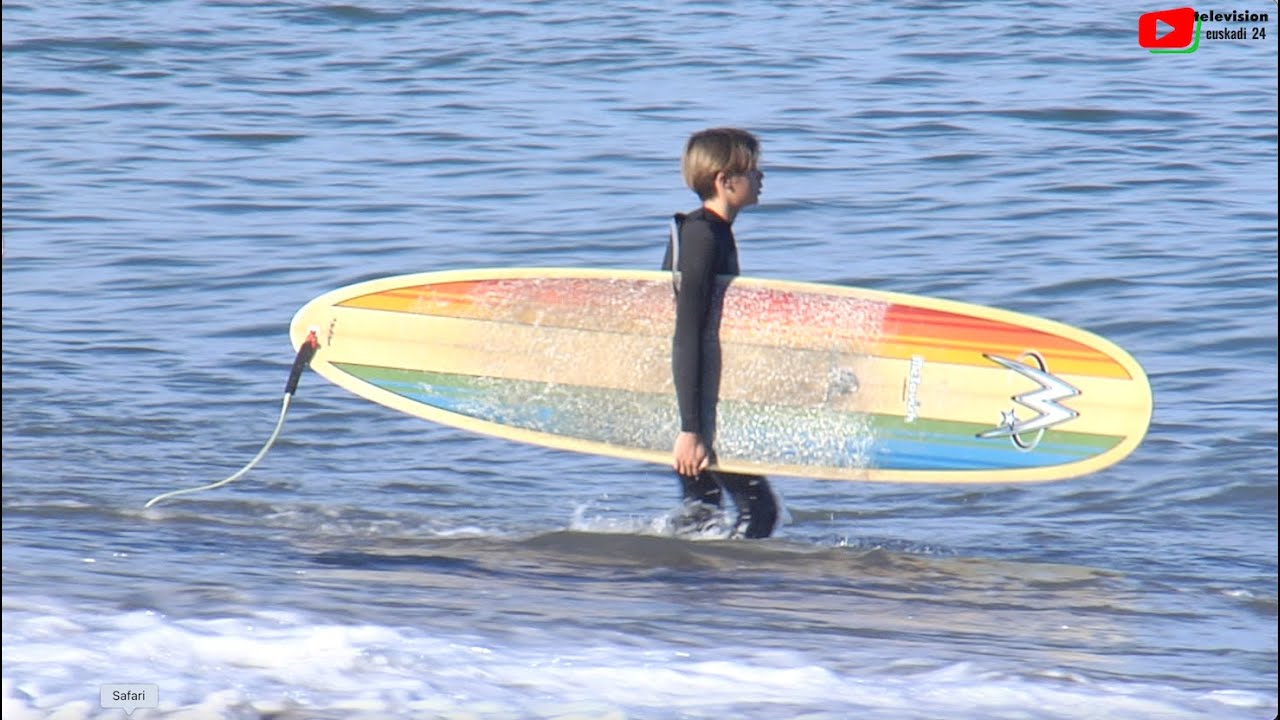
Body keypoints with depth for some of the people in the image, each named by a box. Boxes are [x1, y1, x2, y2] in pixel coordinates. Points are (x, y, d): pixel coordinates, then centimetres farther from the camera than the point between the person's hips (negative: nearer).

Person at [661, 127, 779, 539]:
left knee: (701, 509, 12)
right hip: (700, 407, -10)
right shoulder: (704, 238, -17)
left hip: (698, 401, 10)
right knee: (758, 509, -10)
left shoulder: (712, 232, 13)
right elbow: (686, 338, -23)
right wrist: (691, 429, -25)